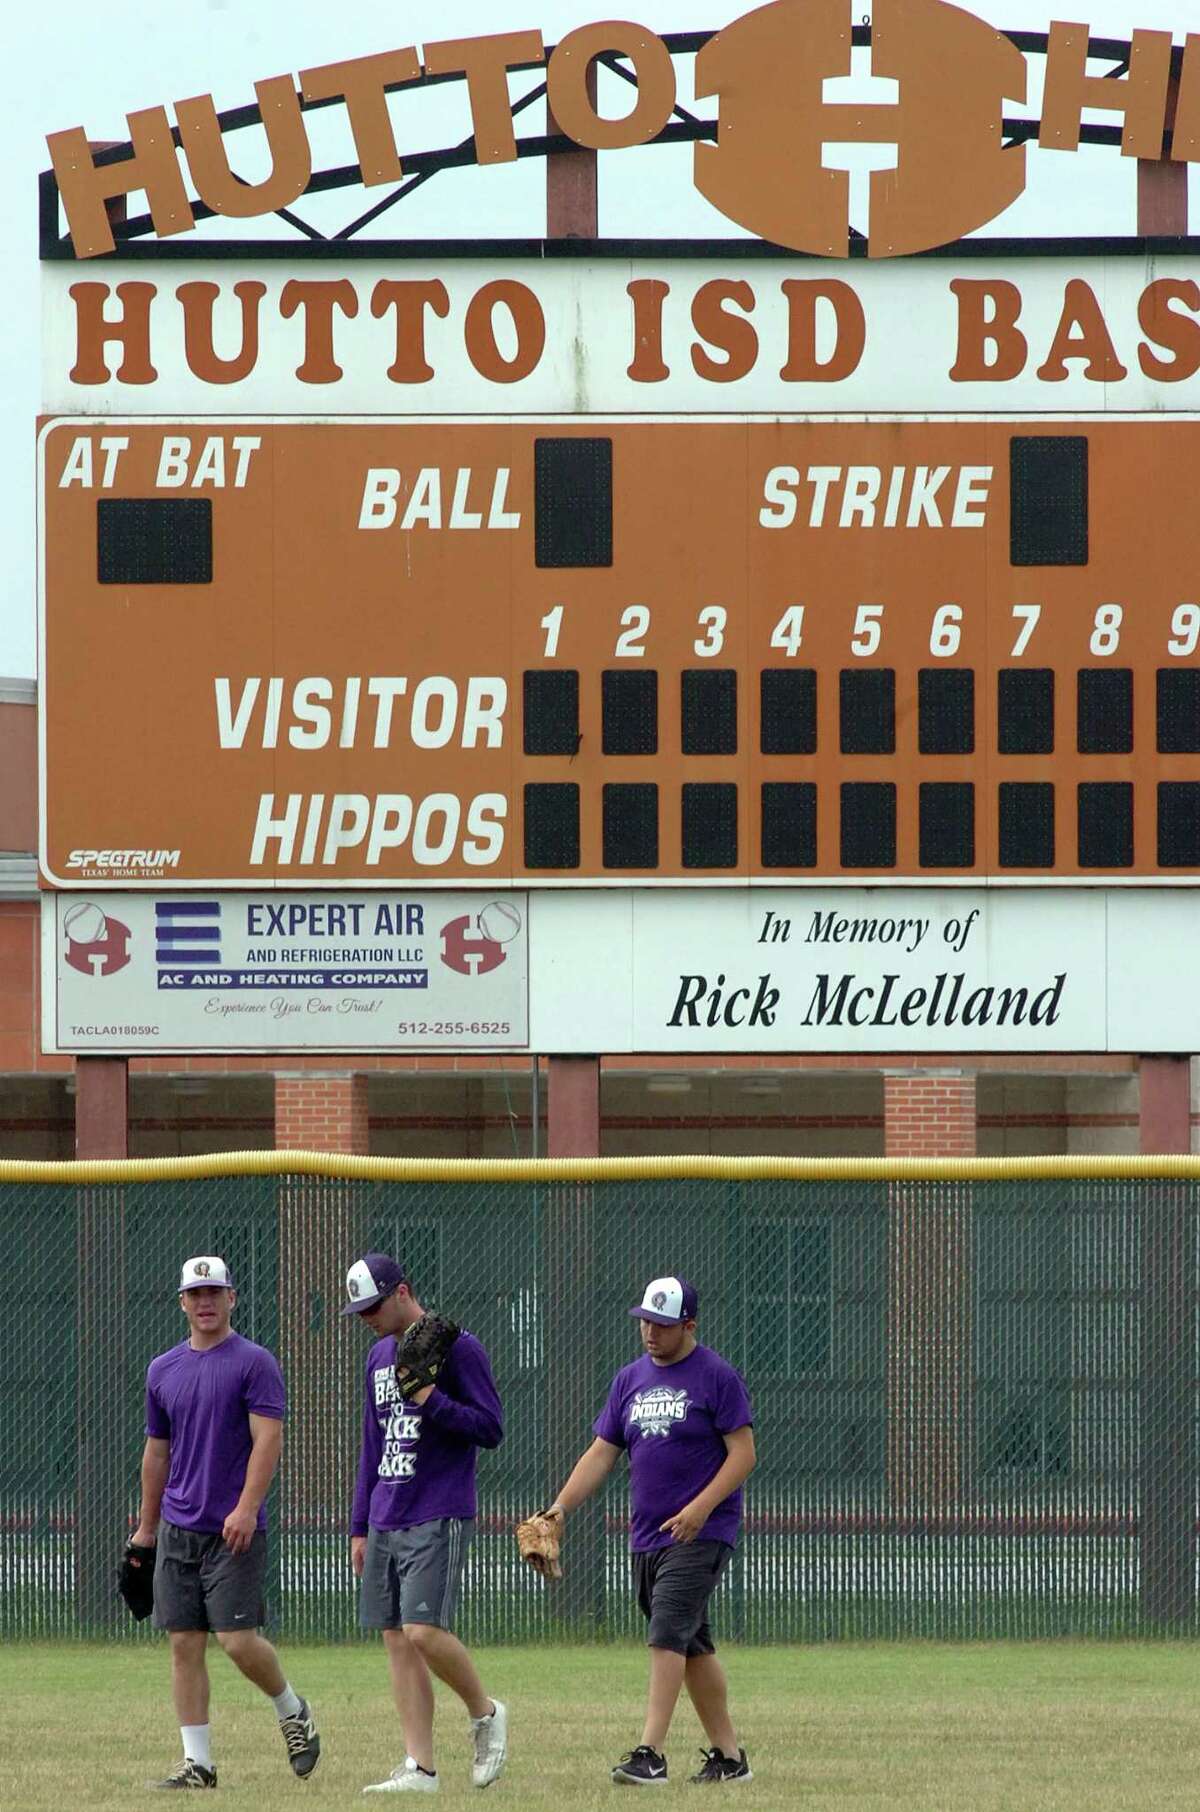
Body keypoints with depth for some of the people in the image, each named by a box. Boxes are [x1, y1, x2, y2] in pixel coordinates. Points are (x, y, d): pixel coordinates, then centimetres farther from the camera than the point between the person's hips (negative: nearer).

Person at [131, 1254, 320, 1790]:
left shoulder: (254, 1363, -4)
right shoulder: (163, 1370, 14)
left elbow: (268, 1439, -12)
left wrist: (246, 1509, -23)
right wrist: (146, 1528, 21)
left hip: (235, 1530, -6)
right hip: (178, 1528, 6)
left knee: (238, 1640, -11)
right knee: (184, 1644, 1)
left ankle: (292, 1711, 17)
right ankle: (197, 1761, 4)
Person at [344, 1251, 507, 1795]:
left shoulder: (457, 1347, -7)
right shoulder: (380, 1357, 17)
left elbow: (491, 1429, -11)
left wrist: (430, 1399, -21)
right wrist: (360, 1527, 19)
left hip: (438, 1520, -8)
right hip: (385, 1522, 8)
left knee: (423, 1632, -17)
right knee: (397, 1639, 3)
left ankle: (485, 1714, 8)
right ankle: (420, 1767, 4)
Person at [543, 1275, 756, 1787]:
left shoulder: (717, 1377, -6)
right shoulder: (630, 1379, 13)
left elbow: (743, 1454, -10)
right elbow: (601, 1454, 13)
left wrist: (699, 1509, -21)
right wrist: (561, 1506, 0)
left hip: (701, 1535, -7)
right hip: (646, 1536, 7)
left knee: (667, 1637, -17)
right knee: (692, 1647, 11)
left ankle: (650, 1754, -21)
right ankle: (728, 1755, 18)